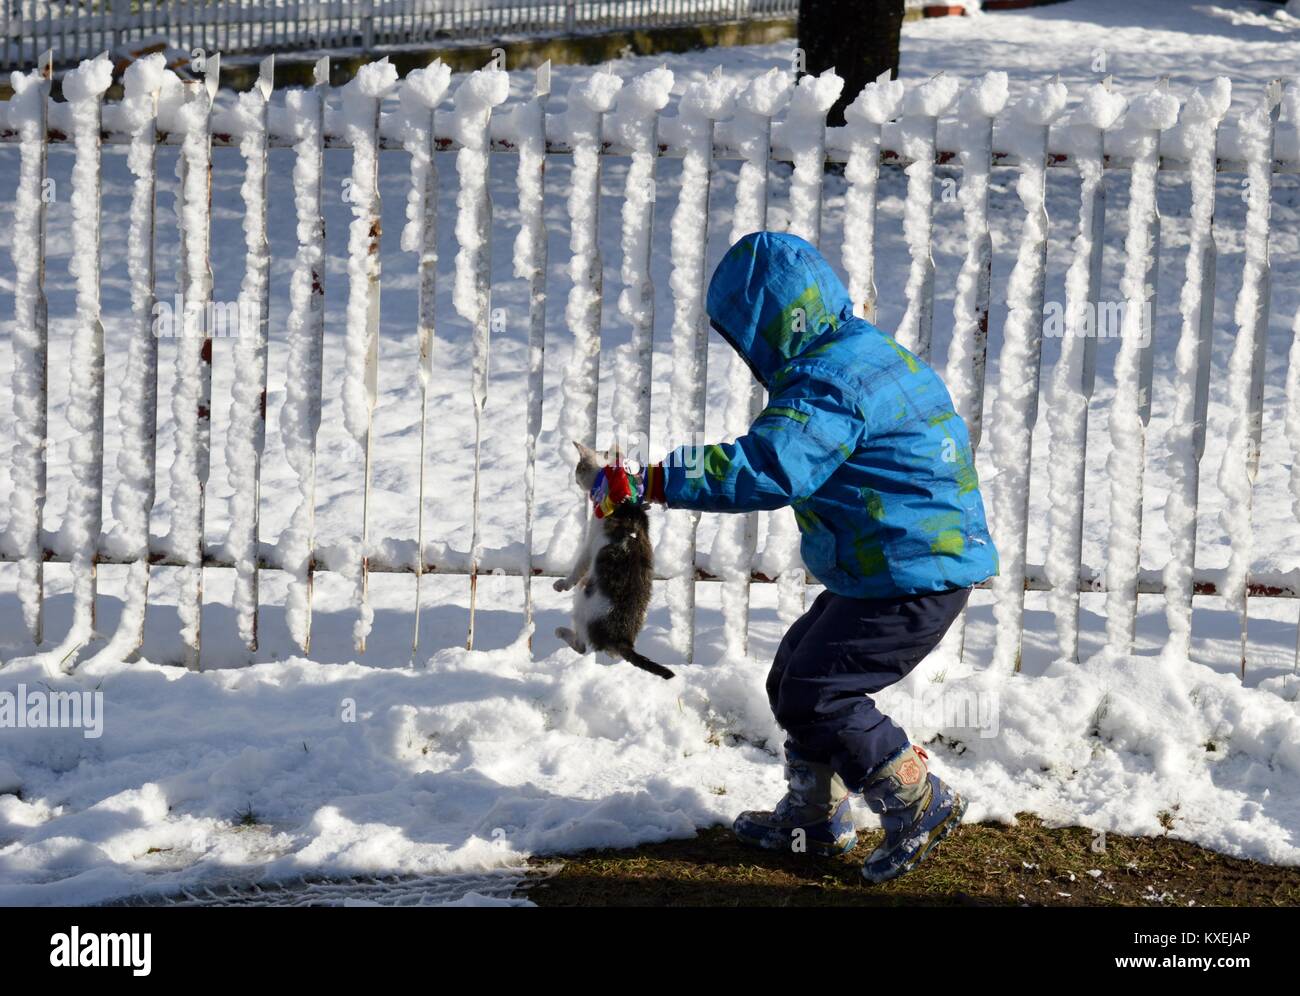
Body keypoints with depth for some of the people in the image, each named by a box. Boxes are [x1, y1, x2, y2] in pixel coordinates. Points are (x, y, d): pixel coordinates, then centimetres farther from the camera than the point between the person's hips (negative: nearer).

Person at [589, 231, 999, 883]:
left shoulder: (829, 379, -22)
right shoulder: (863, 354, 13)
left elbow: (767, 470, -34)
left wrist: (651, 482, -32)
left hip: (915, 577, -11)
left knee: (816, 695, -7)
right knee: (794, 675, 17)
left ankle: (919, 805, 6)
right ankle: (815, 816, 31)